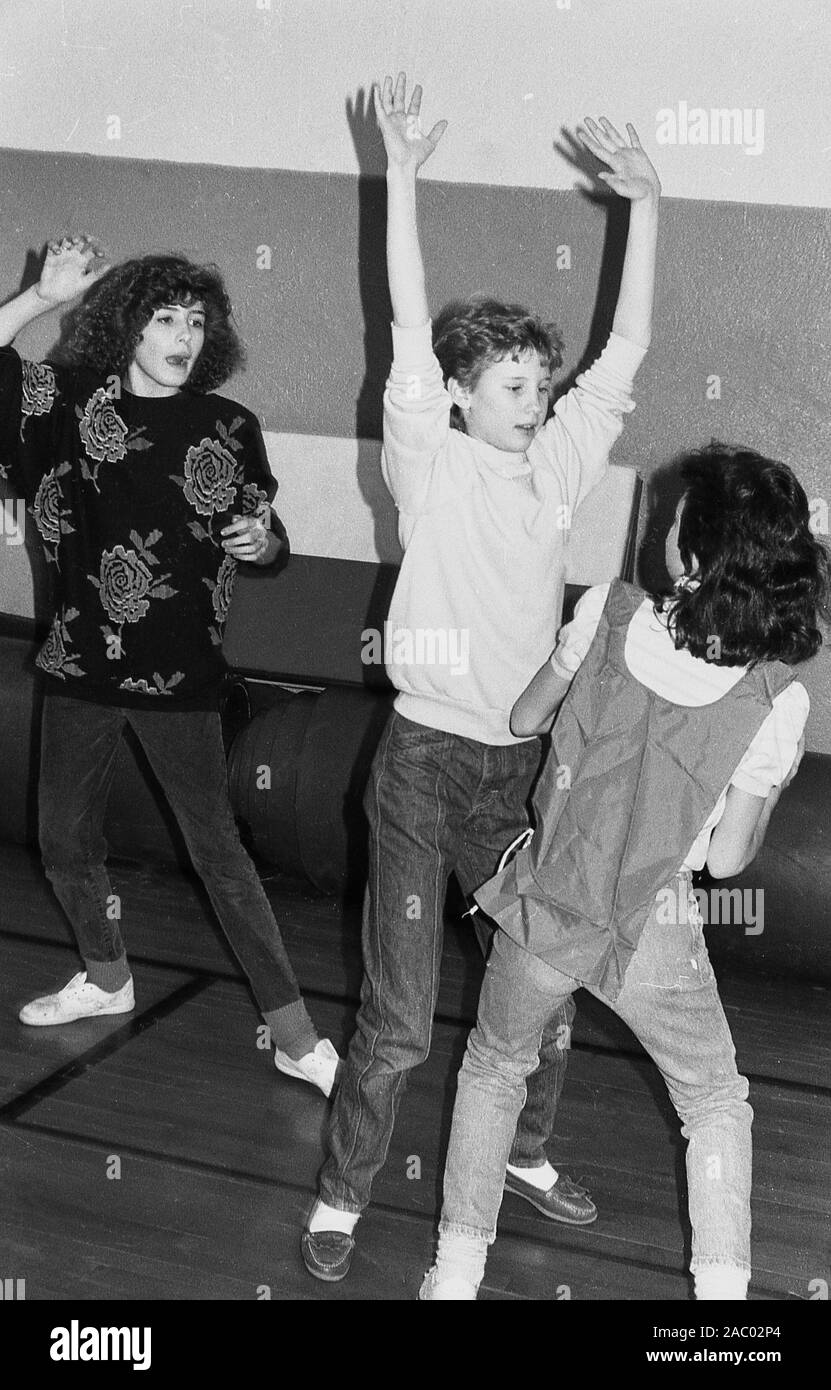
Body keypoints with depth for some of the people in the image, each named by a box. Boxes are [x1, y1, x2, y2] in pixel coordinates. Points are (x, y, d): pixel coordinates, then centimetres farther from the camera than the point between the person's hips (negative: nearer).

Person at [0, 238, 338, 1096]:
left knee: (216, 848, -3)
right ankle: (107, 978, 42)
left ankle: (295, 1036, 3)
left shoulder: (227, 427, -3)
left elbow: (269, 538, 7)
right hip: (82, 665, 3)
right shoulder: (70, 399, -1)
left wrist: (261, 540, -15)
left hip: (179, 672, -3)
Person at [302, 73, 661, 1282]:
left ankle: (527, 1154, 39)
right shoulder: (433, 465, -6)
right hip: (427, 758, -5)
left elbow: (629, 343, 5)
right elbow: (411, 326, -14)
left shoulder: (557, 466, 6)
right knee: (399, 1020, -1)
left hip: (521, 763, 5)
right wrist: (402, 175, -20)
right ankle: (342, 1198, 19)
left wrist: (644, 204, -1)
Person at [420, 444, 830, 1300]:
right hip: (652, 929, -1)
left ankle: (456, 1273, 29)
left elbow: (525, 720, 1)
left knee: (493, 1069, 27)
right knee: (716, 1106, 24)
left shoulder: (607, 613, -16)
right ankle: (723, 1286, 21)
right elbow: (727, 859, -11)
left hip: (542, 905, 2)